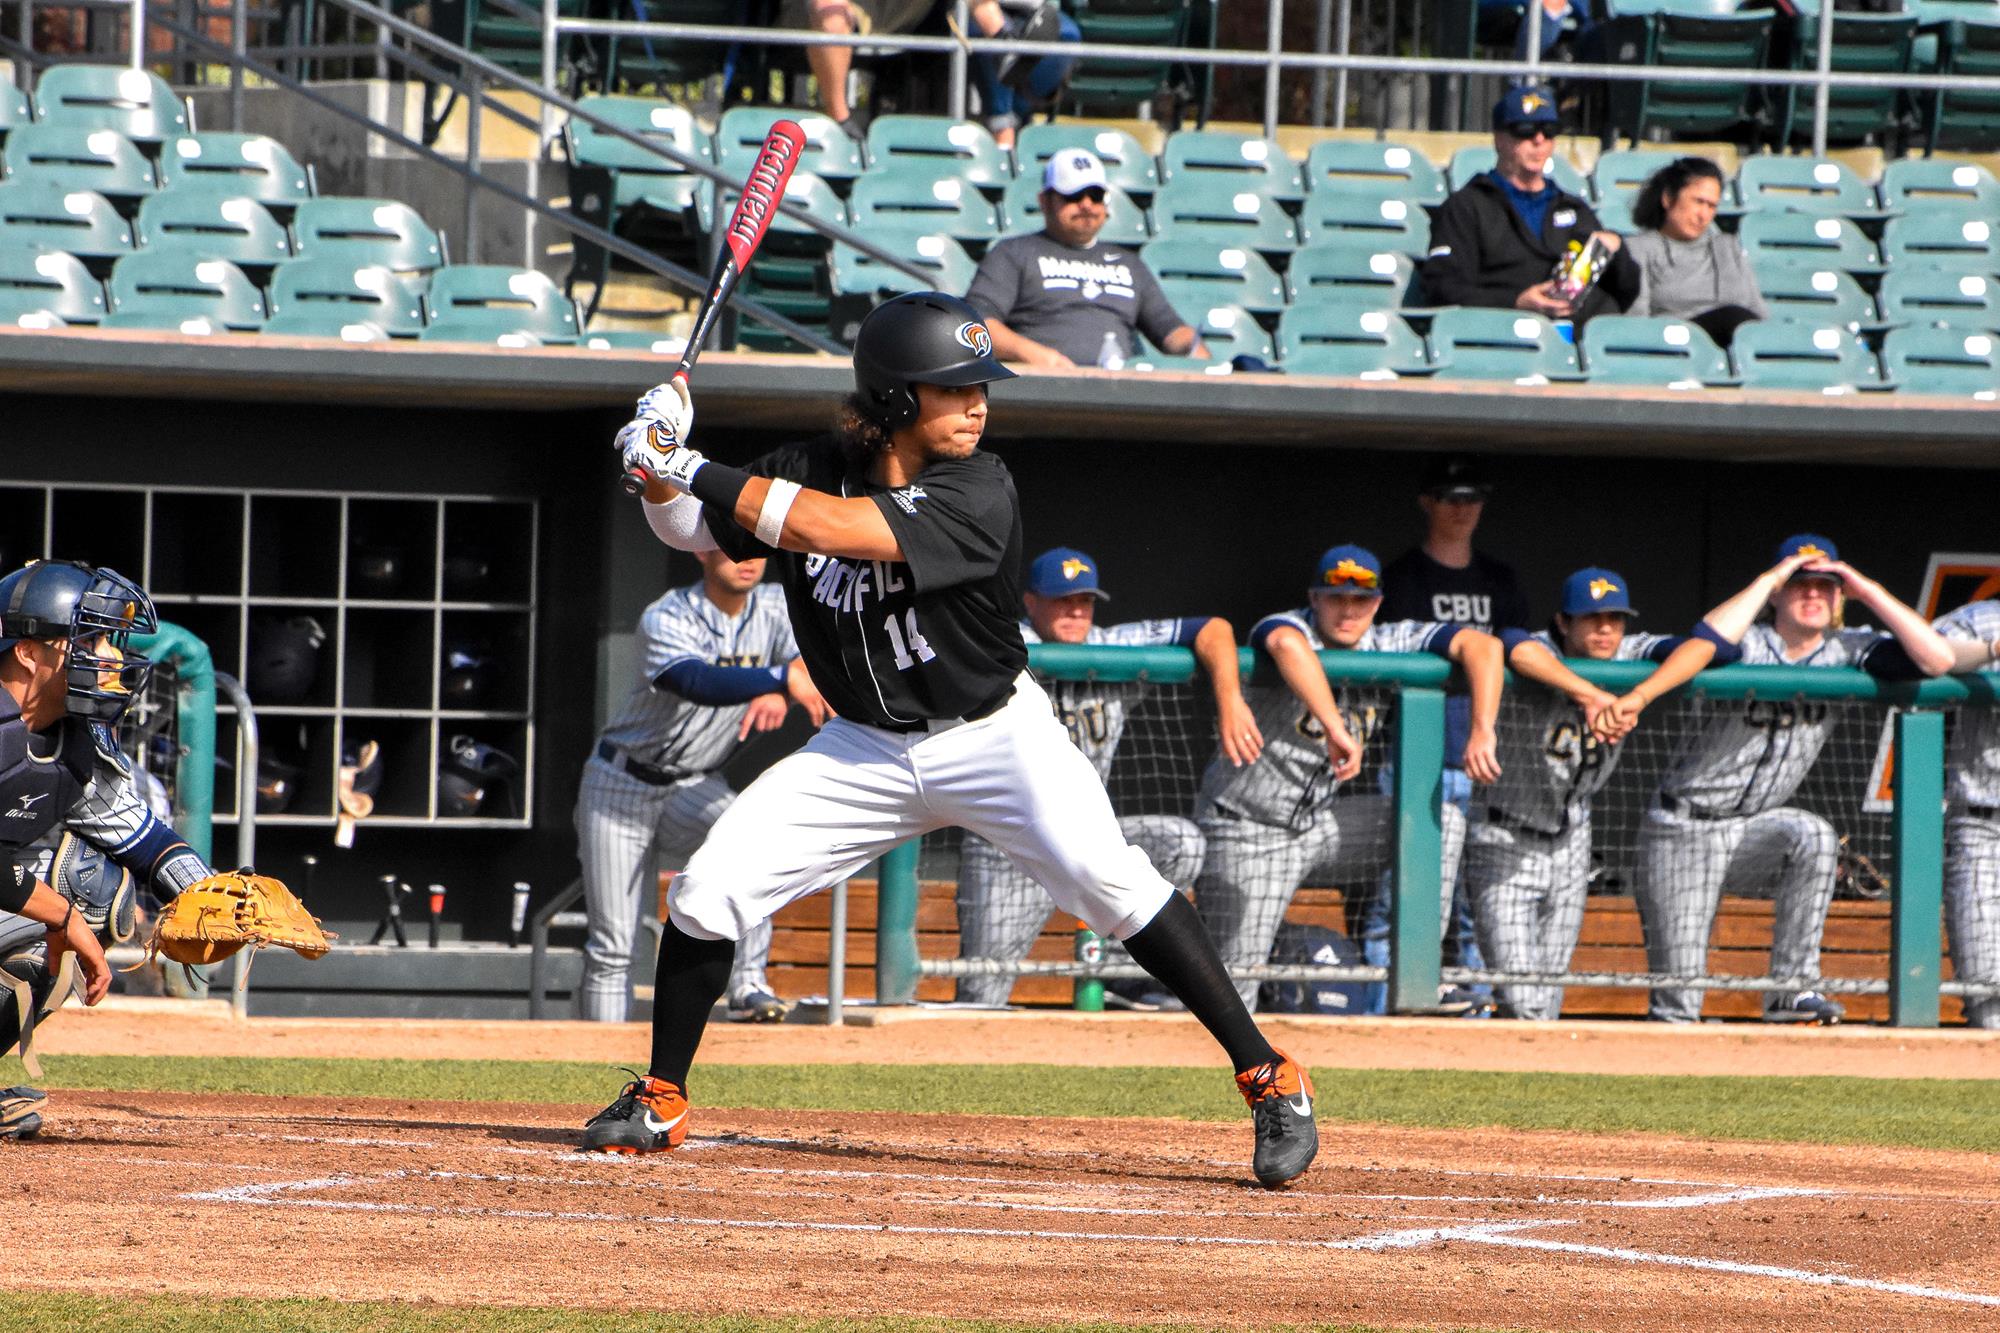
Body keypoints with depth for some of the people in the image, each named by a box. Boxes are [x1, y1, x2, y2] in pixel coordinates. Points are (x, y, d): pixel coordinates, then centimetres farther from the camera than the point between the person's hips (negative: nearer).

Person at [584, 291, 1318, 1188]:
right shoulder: (814, 470, -7)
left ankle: (1268, 1078, -20)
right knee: (709, 888, -6)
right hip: (865, 748, 4)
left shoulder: (979, 493, -22)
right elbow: (688, 528, 4)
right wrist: (660, 465, -18)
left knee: (1105, 877, -25)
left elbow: (843, 530, -33)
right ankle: (661, 1101, 14)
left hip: (994, 734, -4)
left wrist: (696, 472, -29)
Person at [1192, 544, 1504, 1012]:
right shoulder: (1291, 626, -19)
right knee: (1231, 989, -12)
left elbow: (1481, 645, -10)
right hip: (1248, 831, -6)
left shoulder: (1389, 643, -2)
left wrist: (1482, 732, -24)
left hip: (1318, 821, 6)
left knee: (1442, 820, -9)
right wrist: (1337, 732, -54)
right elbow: (1288, 643, -46)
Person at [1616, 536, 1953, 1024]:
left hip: (1755, 828, 3)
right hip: (1684, 829, -3)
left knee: (1814, 837, -32)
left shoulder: (1848, 651, 1)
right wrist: (1768, 580, -26)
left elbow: (1937, 659, -12)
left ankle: (1790, 991, -26)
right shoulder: (1748, 645, -11)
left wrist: (1869, 592, -13)